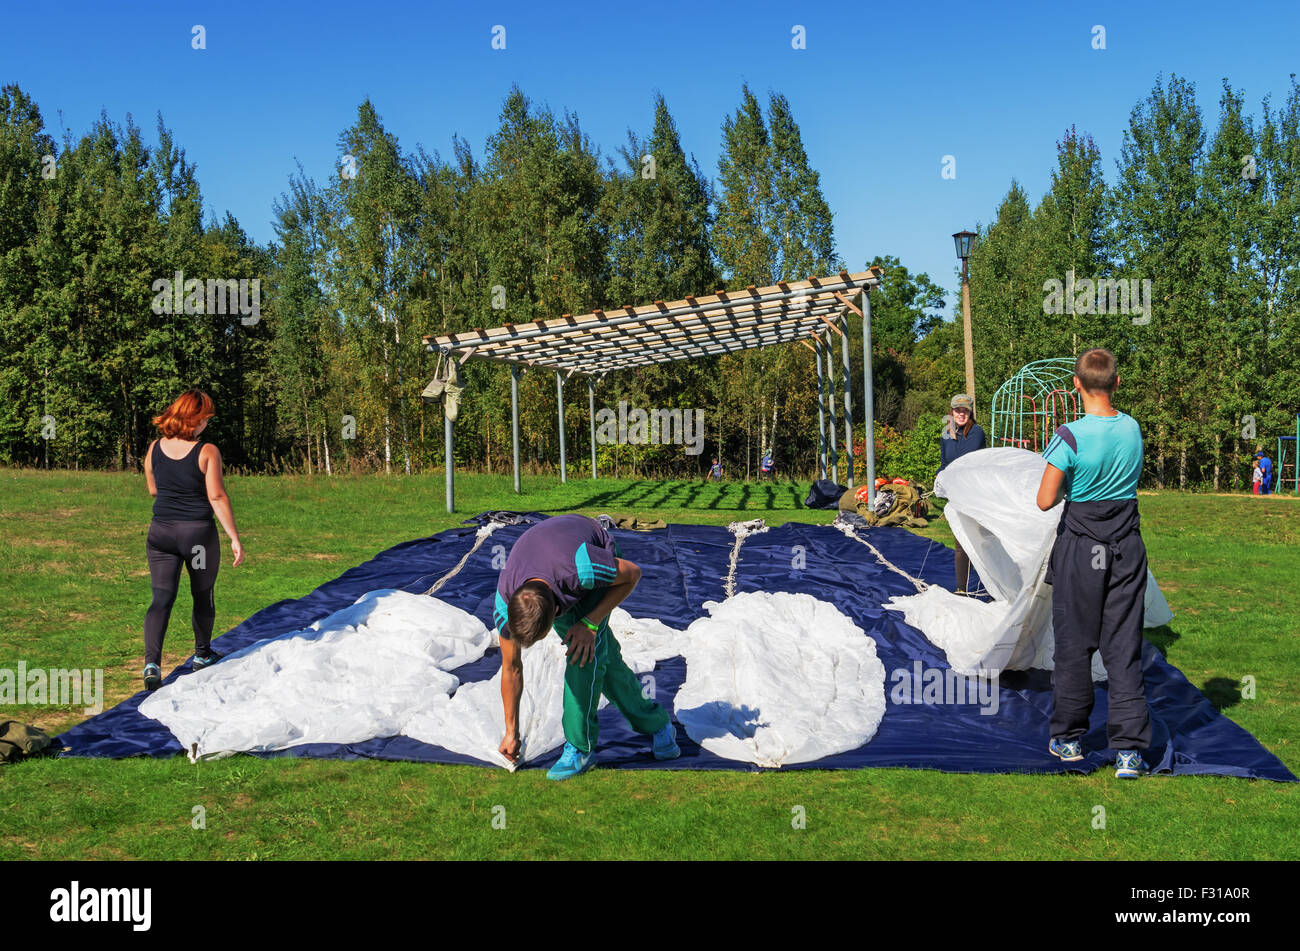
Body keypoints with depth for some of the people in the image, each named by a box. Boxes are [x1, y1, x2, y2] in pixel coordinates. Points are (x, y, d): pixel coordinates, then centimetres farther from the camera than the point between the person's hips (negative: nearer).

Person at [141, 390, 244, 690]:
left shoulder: (155, 448, 3)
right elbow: (217, 497, -13)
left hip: (161, 531, 3)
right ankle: (202, 654, 33)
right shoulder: (207, 451, -12)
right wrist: (235, 538, -10)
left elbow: (153, 489, 15)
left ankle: (151, 662, -16)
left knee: (161, 598, 1)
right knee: (203, 595, 17)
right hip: (199, 532, -3)